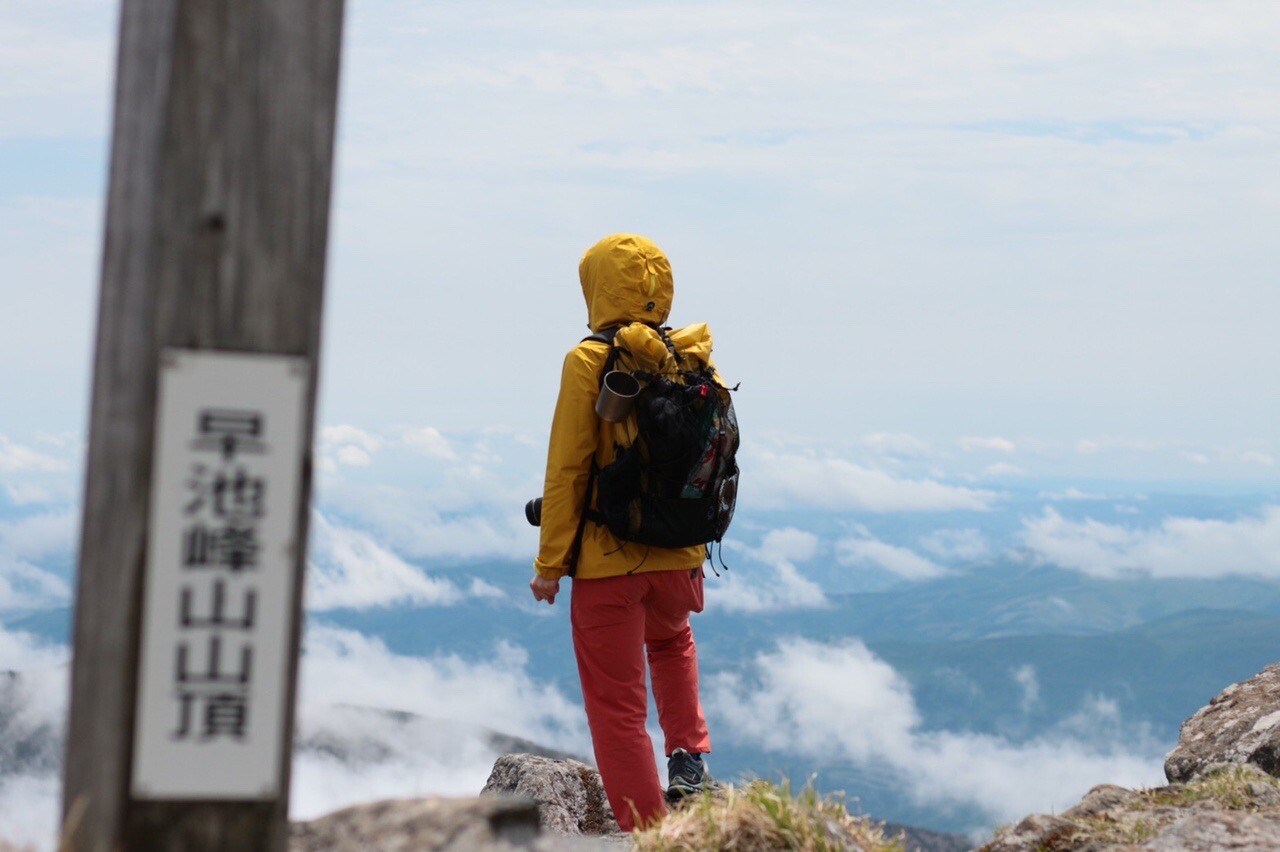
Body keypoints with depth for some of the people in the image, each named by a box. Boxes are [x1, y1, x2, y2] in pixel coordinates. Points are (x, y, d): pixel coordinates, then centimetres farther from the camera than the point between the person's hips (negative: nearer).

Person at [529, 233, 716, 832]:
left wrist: (550, 563, -5)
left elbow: (567, 470, -11)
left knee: (617, 705, 5)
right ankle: (689, 756, 24)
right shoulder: (695, 357, 1)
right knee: (671, 639, 36)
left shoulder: (590, 362, -12)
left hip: (607, 559, -5)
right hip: (681, 553, 5)